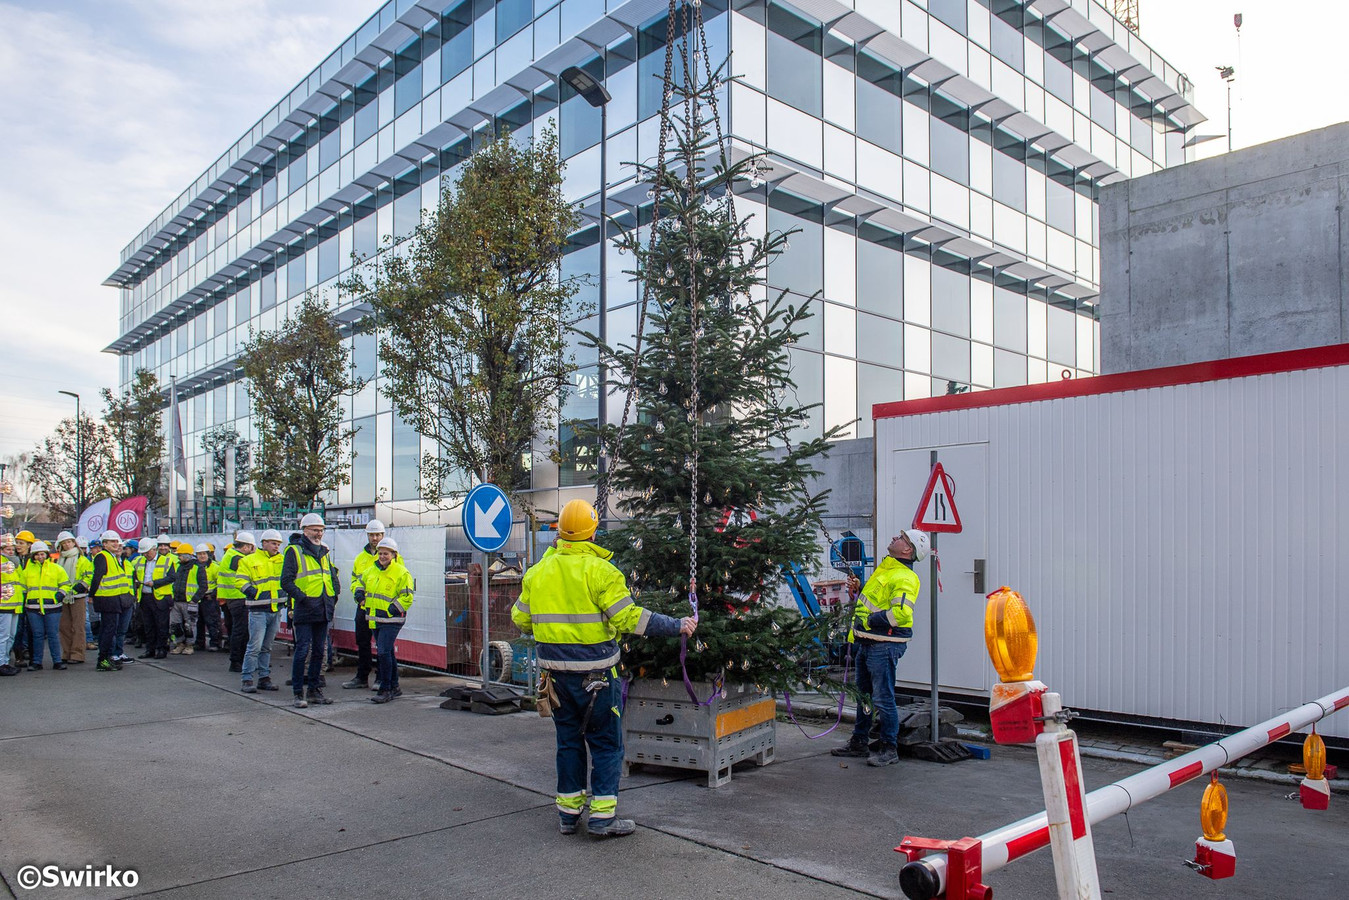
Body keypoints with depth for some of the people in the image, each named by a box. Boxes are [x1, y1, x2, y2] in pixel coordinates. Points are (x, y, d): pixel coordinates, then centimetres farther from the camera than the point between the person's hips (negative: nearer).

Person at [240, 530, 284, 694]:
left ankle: (264, 678, 19)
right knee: (255, 646, -10)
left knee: (266, 647, 13)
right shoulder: (249, 561, -1)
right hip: (258, 610, -5)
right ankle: (248, 680, -4)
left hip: (276, 610, 5)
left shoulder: (282, 560, 13)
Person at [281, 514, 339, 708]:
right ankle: (298, 693, 2)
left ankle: (314, 690, 20)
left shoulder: (324, 552, 16)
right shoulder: (294, 551, -5)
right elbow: (286, 581, -11)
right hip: (304, 611, -7)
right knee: (302, 651, -6)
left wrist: (334, 595, 7)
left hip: (323, 611, 7)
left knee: (319, 651, 11)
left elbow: (333, 577, 22)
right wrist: (302, 597, -19)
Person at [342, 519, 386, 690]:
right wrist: (358, 592, 1)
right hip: (364, 606, 6)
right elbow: (355, 579, 21)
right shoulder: (361, 557, 14)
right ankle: (362, 678, 22)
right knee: (362, 643, 12)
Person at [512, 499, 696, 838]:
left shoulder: (537, 572, 3)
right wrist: (677, 626, -10)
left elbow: (520, 619, 12)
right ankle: (602, 816, 6)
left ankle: (569, 812, 23)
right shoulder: (599, 570, -13)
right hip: (594, 670, -5)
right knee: (606, 740, 6)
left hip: (555, 667, 6)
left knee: (568, 739, 16)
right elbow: (630, 618, -17)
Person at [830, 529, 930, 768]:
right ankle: (859, 742, 30)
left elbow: (902, 613, -30)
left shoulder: (904, 578, -16)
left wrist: (871, 620, -20)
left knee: (882, 698, -3)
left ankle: (889, 749, 9)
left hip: (884, 646, -10)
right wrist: (857, 590, 12)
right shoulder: (884, 568, 16)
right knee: (863, 694, 18)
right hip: (866, 642, 10)